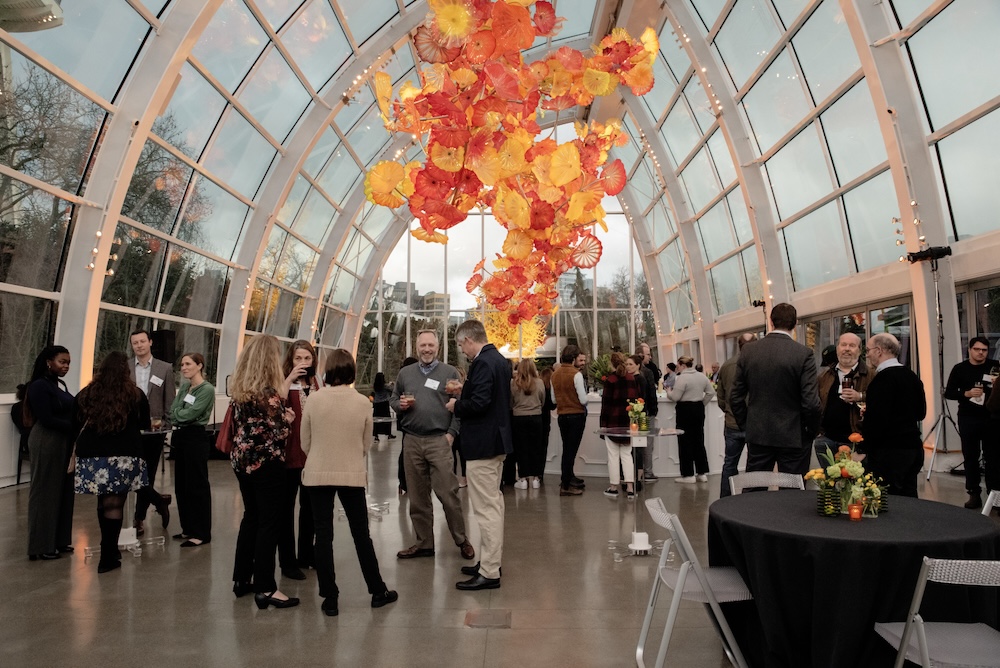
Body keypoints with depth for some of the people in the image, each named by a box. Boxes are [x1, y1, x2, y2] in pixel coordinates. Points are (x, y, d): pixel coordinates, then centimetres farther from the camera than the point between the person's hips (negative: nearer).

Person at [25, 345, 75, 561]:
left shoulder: (61, 385, 13)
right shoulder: (39, 386, -11)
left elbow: (66, 414, 10)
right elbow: (46, 419, -18)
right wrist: (76, 428, -20)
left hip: (64, 441, 8)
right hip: (46, 443, -8)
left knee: (64, 491, 12)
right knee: (45, 492, 1)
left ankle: (59, 540, 22)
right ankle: (41, 546, 12)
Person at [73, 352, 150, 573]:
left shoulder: (86, 394, 3)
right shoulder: (135, 394, -2)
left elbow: (76, 423, 14)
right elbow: (145, 424, 10)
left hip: (93, 454, 3)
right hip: (124, 454, -3)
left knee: (104, 503, 15)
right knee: (114, 505, 0)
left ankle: (110, 549, 27)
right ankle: (107, 557, 3)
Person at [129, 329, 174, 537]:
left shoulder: (165, 368, 3)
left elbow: (170, 401, 3)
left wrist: (165, 424, -6)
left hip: (154, 430, 0)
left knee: (148, 474, 8)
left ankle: (139, 518, 22)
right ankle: (159, 500, 13)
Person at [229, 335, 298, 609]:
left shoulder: (239, 387, 4)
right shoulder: (268, 392, -19)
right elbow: (276, 433, -19)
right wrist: (288, 418, 2)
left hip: (242, 459, 8)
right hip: (267, 462, -8)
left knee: (251, 517, 18)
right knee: (269, 522, -1)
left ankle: (241, 579, 26)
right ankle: (265, 588, 3)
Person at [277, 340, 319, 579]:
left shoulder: (317, 383, 10)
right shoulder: (283, 382, -4)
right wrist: (290, 378, -26)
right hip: (290, 451, -6)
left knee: (310, 505, 15)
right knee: (286, 507, 3)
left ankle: (306, 555, 29)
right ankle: (287, 561, 10)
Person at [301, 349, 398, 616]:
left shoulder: (314, 399, -7)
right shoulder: (362, 402, -7)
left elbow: (305, 443, 0)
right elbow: (367, 444, 1)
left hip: (318, 474, 0)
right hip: (352, 475, 0)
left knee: (323, 535, 9)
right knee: (361, 534, 13)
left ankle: (329, 598, 14)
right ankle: (378, 591, 23)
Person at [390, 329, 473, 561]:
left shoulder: (449, 372, 2)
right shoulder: (405, 373, 13)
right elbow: (393, 399, 20)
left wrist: (452, 433, -10)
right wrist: (400, 405, -2)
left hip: (439, 440, -4)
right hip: (411, 440, 4)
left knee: (448, 492, -4)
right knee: (417, 496, 9)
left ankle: (461, 540, 11)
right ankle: (424, 543, 20)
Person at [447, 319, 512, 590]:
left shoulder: (482, 363, -19)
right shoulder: (499, 360, 12)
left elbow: (479, 403, -27)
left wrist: (457, 405, -9)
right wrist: (463, 394, 13)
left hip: (482, 444, -11)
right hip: (497, 441, 11)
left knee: (486, 507, -5)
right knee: (493, 503, 19)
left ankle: (489, 573, 2)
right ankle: (492, 560, 31)